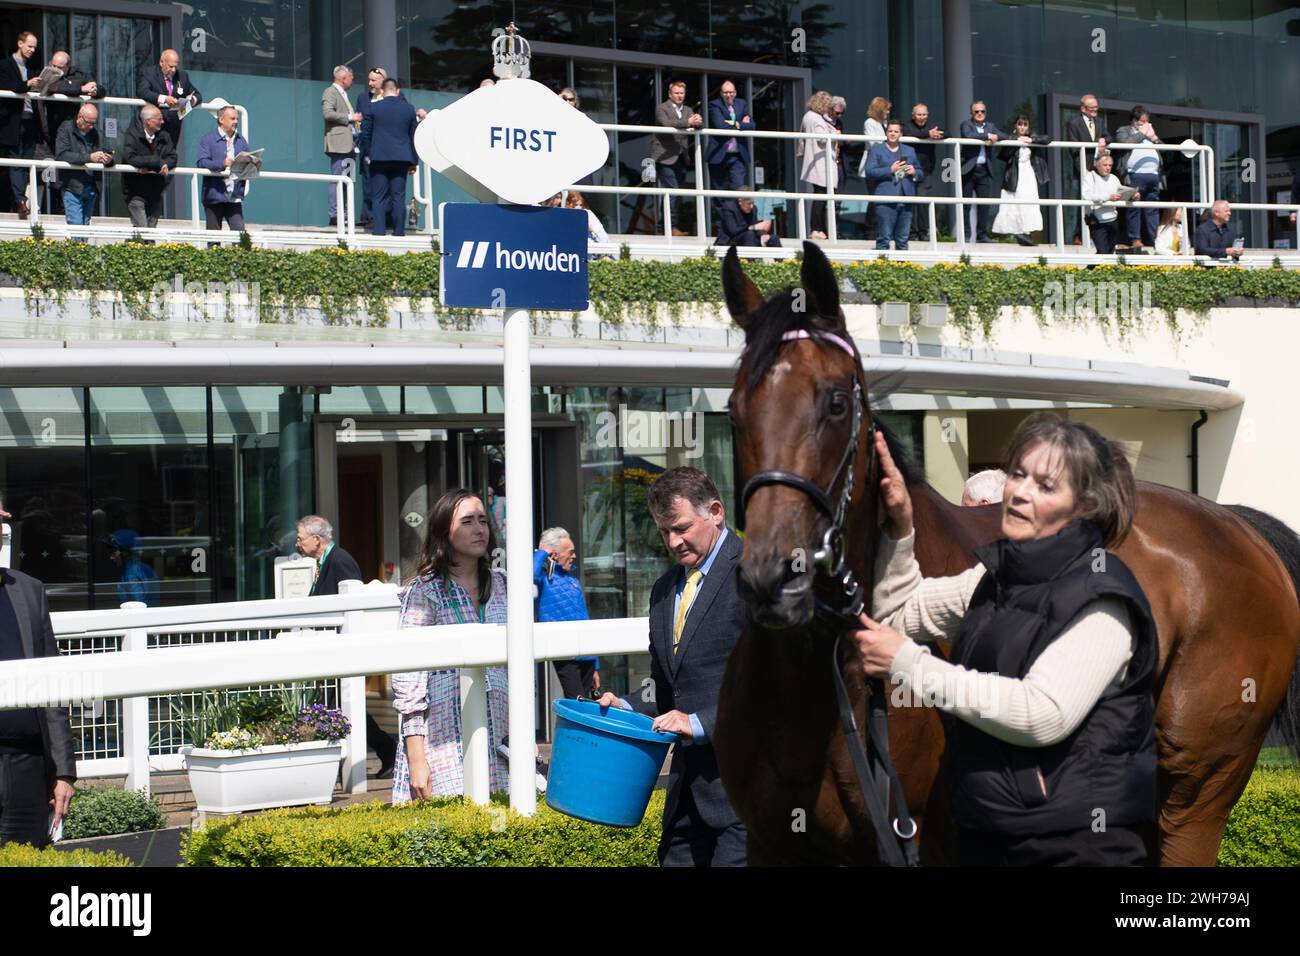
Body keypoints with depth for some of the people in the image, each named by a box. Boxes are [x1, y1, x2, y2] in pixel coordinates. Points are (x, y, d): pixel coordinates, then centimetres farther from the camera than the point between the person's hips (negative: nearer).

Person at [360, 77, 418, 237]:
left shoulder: (374, 107, -2)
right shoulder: (409, 109, 4)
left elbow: (365, 132, 1)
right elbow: (414, 135, 9)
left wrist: (366, 154, 12)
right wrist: (414, 161, 15)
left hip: (379, 157, -2)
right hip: (402, 158, 2)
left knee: (378, 196, 2)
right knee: (399, 196, 4)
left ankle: (379, 229, -5)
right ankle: (399, 230, 1)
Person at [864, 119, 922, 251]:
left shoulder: (909, 151, 20)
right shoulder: (876, 150, 6)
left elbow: (920, 173, 23)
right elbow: (870, 172, -6)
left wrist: (914, 172, 0)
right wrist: (890, 170, -14)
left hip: (906, 200, 4)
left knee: (903, 239, 8)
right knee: (884, 238, -6)